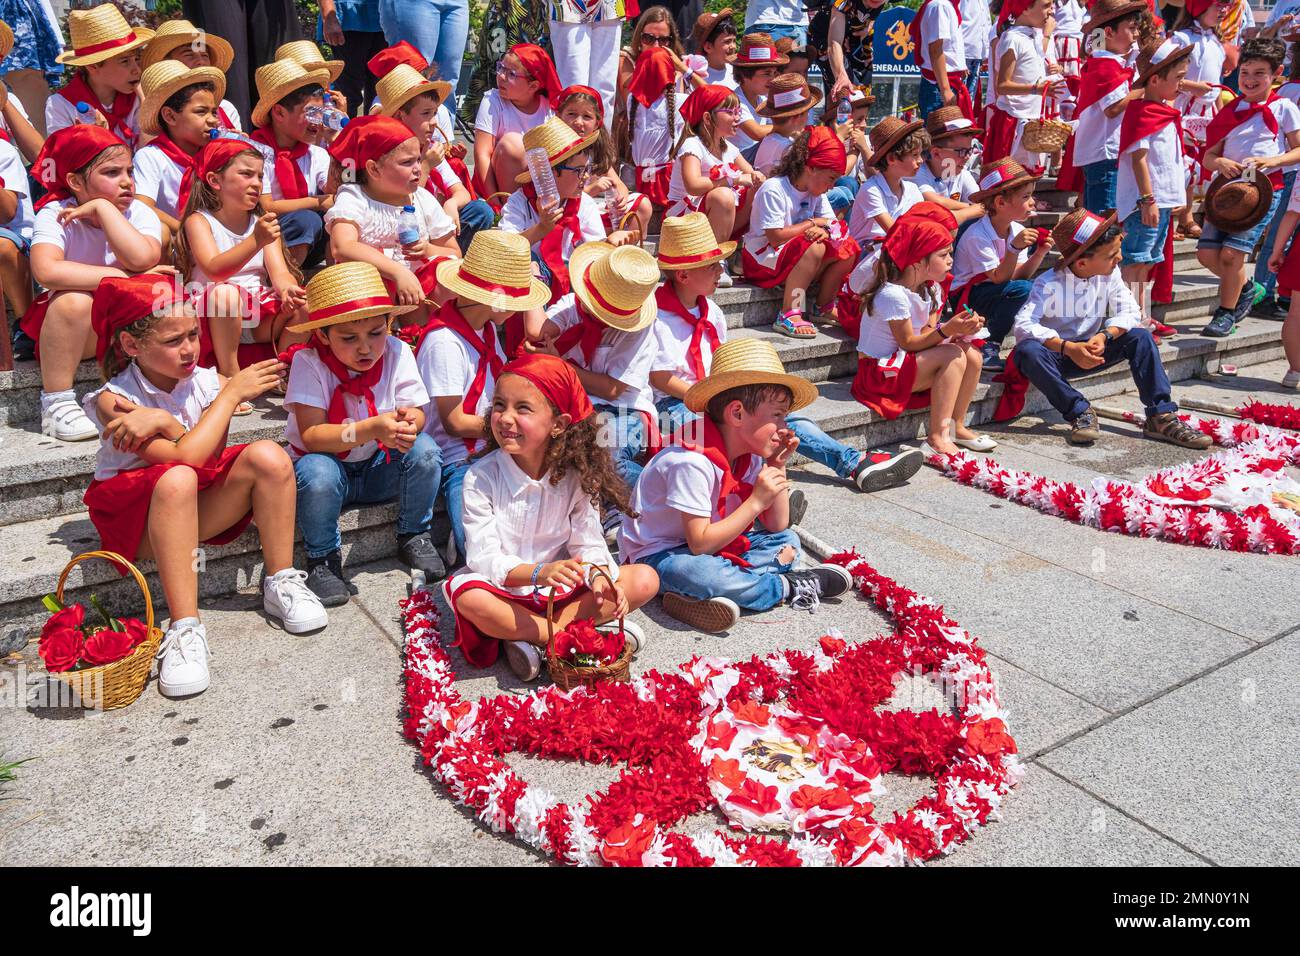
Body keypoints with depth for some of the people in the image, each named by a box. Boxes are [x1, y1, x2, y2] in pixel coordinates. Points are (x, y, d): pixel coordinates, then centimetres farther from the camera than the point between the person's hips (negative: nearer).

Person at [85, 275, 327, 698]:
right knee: (177, 479, -38)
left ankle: (281, 583, -12)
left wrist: (162, 421, -28)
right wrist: (232, 394, -21)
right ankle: (184, 629, -38)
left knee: (268, 456, -22)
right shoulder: (114, 399, -15)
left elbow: (213, 458, -15)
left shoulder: (204, 381, -4)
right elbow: (185, 457, -27)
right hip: (134, 514, -4)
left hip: (202, 507, 4)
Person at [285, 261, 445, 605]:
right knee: (317, 472, -36)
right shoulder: (309, 362, -21)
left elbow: (418, 413, -12)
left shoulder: (396, 353, -12)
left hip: (379, 468, 3)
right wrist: (370, 429, -43)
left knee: (424, 450, -24)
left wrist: (409, 421, -39)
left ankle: (413, 536, 1)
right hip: (327, 463, -3)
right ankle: (322, 557, -7)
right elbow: (310, 435, -28)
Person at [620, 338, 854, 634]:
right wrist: (756, 501, -29)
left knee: (787, 541, 2)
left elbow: (777, 527, 3)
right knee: (696, 572, -40)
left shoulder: (749, 458, 0)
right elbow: (700, 544, -29)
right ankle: (788, 587, -15)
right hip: (660, 553, -9)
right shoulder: (692, 463, -27)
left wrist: (777, 468, -6)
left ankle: (695, 597, -19)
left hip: (706, 544, 9)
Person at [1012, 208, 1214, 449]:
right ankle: (1080, 412, -27)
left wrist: (1104, 335, -29)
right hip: (1056, 355, -4)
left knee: (1140, 337, -16)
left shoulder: (1110, 275, -4)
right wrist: (1068, 348, -41)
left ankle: (1161, 416, -19)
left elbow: (1130, 311, -7)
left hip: (1090, 351, 5)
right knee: (1027, 350, -37)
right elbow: (1023, 324, -32)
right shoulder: (1049, 283, -20)